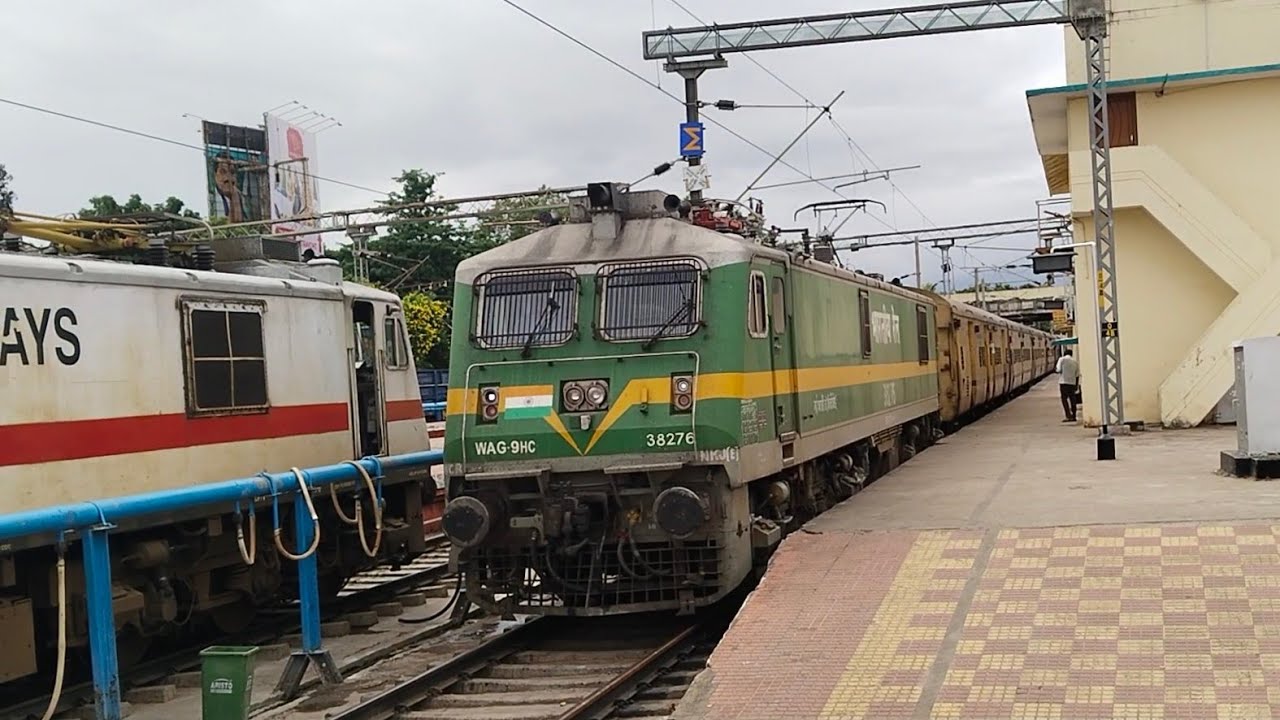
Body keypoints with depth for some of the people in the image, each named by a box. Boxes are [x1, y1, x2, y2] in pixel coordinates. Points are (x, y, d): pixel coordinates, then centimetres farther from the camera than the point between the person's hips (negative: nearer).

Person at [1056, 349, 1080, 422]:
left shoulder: (1062, 359, -1)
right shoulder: (1075, 361, 12)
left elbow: (1059, 370, -9)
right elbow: (1077, 374, 12)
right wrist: (1077, 385, 18)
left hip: (1064, 382, -5)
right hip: (1072, 382, 5)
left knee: (1064, 399, -4)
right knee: (1072, 399, 10)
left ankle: (1068, 416, -14)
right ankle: (1073, 416, 15)